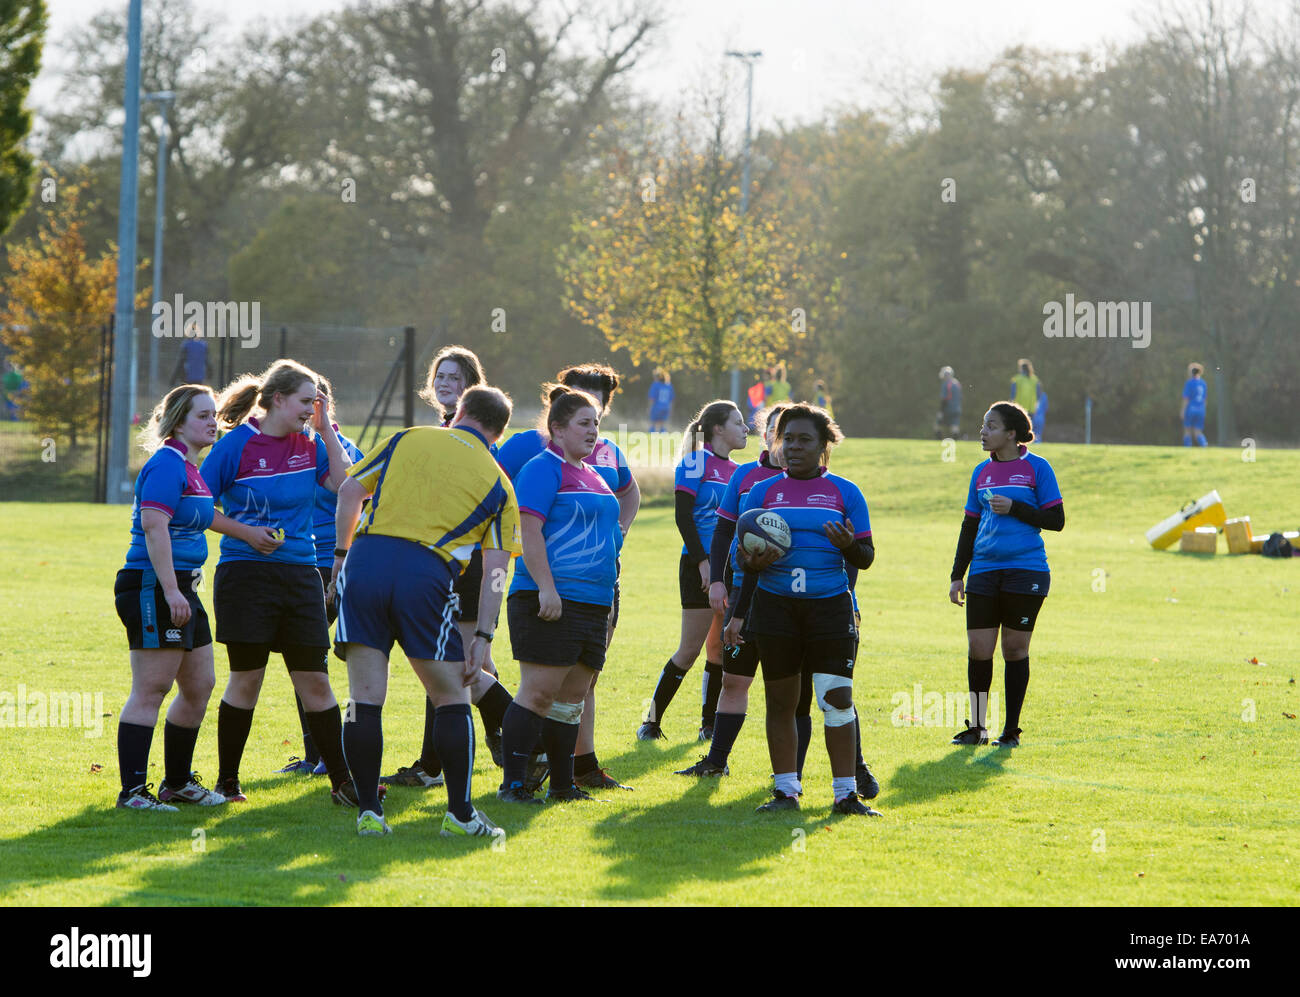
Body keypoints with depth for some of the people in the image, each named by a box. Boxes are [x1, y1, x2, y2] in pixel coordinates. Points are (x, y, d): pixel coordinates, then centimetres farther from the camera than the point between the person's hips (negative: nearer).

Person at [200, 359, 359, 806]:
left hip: (300, 575, 4)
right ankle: (226, 781, 12)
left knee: (315, 681, 3)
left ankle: (342, 782, 7)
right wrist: (245, 531, -12)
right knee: (246, 679, 0)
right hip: (246, 573, -4)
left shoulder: (308, 445, 9)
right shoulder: (236, 445, -6)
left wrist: (326, 430, 0)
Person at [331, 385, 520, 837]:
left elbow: (350, 491, 15)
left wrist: (342, 553, 24)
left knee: (365, 697, 3)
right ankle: (460, 814, 9)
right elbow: (495, 568, 5)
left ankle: (369, 811, 3)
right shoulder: (498, 484, 14)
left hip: (366, 559, 1)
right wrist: (482, 637, 3)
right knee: (452, 698, 11)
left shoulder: (409, 438, 18)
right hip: (427, 575, -1)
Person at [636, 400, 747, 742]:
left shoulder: (736, 471, 15)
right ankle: (652, 720, 1)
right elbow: (683, 515, -12)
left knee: (720, 648, 6)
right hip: (700, 567, -7)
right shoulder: (697, 462, -6)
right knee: (691, 649, -8)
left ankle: (709, 724, 13)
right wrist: (702, 561, -17)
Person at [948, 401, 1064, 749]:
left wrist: (1014, 508, -13)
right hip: (985, 571, 4)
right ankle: (977, 727, 11)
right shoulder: (982, 472, 12)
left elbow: (1056, 520, -3)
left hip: (1026, 572, -4)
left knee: (1015, 650, 1)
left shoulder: (1036, 468, -2)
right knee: (979, 650, 0)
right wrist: (957, 575, 14)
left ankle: (1011, 729, 10)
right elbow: (969, 527, 18)